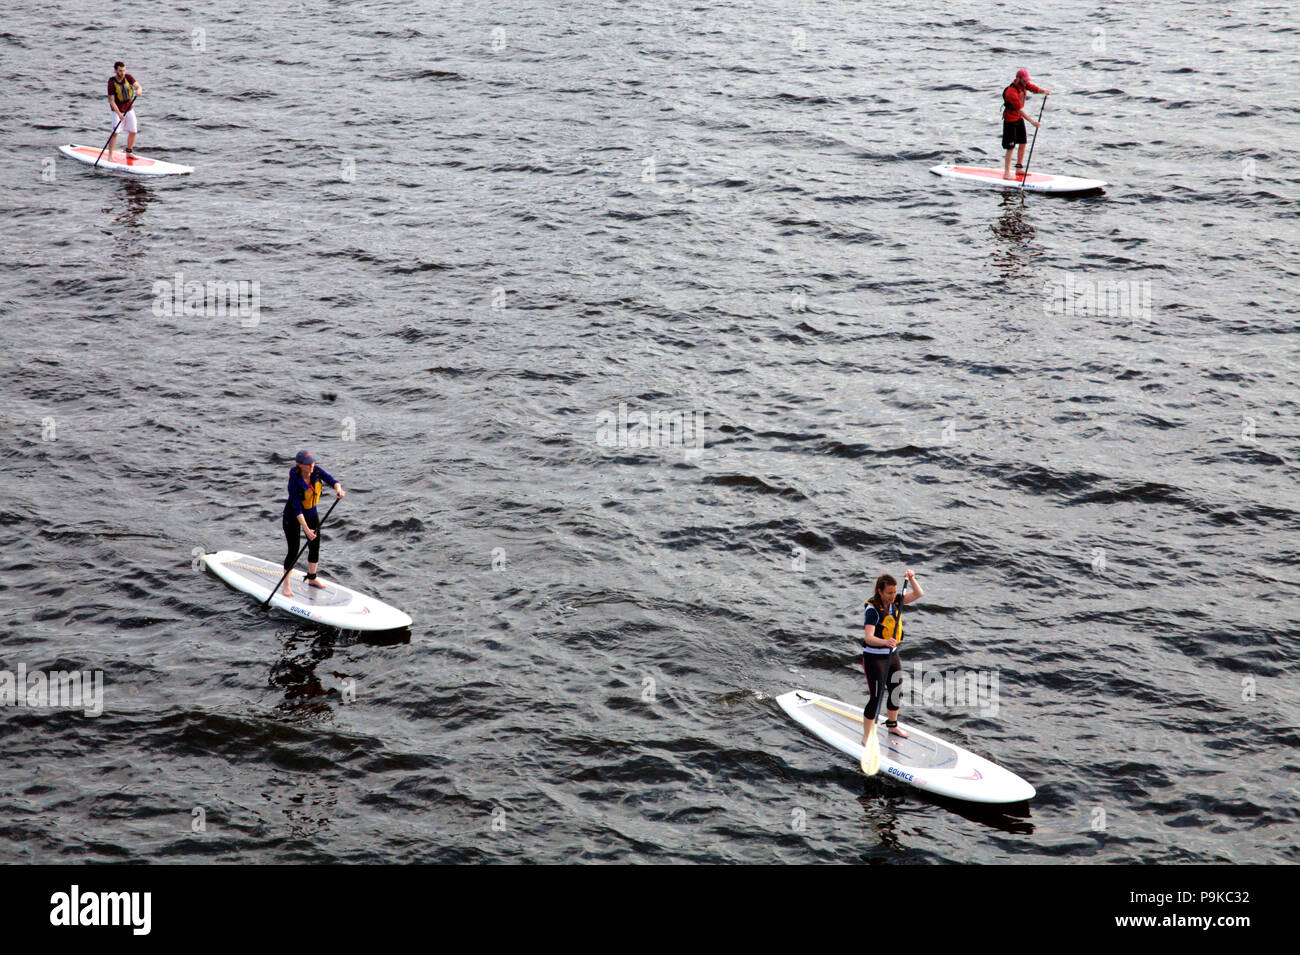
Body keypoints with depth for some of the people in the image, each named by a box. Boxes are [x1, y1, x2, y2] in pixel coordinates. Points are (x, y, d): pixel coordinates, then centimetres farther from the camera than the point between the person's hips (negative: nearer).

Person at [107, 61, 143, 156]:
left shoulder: (128, 77, -9)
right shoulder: (112, 83, -21)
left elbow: (138, 86, -14)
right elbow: (111, 101, -22)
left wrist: (139, 90, -40)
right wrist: (119, 114, -32)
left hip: (129, 109, 5)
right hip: (117, 110, -5)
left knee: (133, 132, 8)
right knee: (115, 132, -17)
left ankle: (129, 152, 27)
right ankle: (110, 156, -15)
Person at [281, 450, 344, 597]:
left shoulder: (316, 471, -16)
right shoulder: (294, 481, -31)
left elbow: (332, 481, -20)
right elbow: (297, 509, -31)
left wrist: (338, 489, -44)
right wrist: (306, 529, -34)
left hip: (312, 514, 6)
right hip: (293, 517, -6)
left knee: (315, 548, 13)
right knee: (293, 551, -6)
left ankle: (312, 579, 32)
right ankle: (286, 585, 6)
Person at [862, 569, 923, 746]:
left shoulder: (895, 602, -3)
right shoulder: (873, 609, -25)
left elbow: (919, 594, 1)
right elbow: (868, 637, -36)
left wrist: (911, 578, -16)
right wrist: (885, 642, -54)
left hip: (892, 655, 8)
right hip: (874, 658, -8)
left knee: (897, 692, 20)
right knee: (876, 698, -9)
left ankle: (892, 725, 44)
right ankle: (866, 737, 0)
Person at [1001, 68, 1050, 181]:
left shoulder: (1024, 84, -3)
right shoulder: (1011, 92, -29)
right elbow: (1020, 110, -31)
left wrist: (1044, 91, -29)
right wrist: (1032, 121, -35)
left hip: (1020, 118, 9)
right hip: (1010, 120, -8)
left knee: (1023, 143, 12)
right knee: (1011, 146, -6)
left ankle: (1019, 169, 23)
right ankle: (1006, 173, 1)